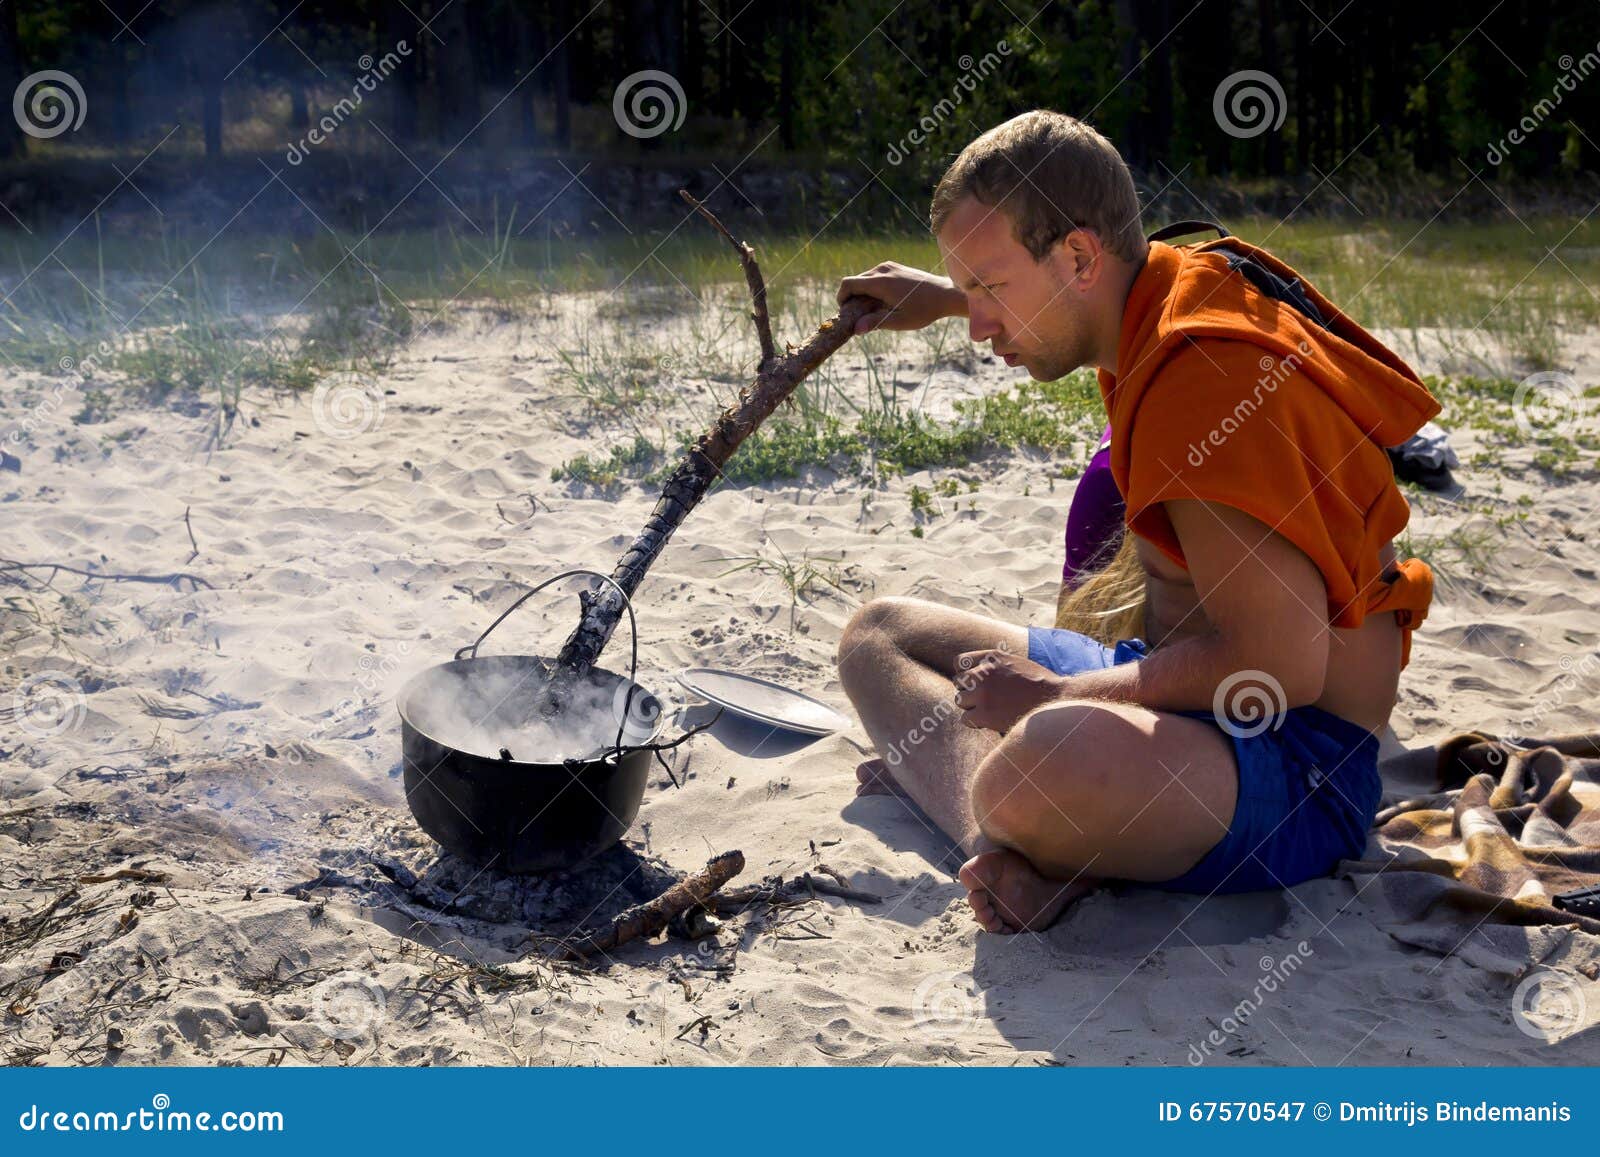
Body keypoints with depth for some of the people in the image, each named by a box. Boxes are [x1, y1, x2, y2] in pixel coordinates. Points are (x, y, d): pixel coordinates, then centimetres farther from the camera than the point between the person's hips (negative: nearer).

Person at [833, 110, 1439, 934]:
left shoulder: (1204, 375, -25)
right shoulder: (1168, 284, 5)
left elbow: (1282, 664, -28)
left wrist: (1052, 695, -19)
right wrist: (943, 297, 39)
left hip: (1296, 767, -11)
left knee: (1053, 765, -45)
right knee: (879, 632, 11)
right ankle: (1009, 831, -14)